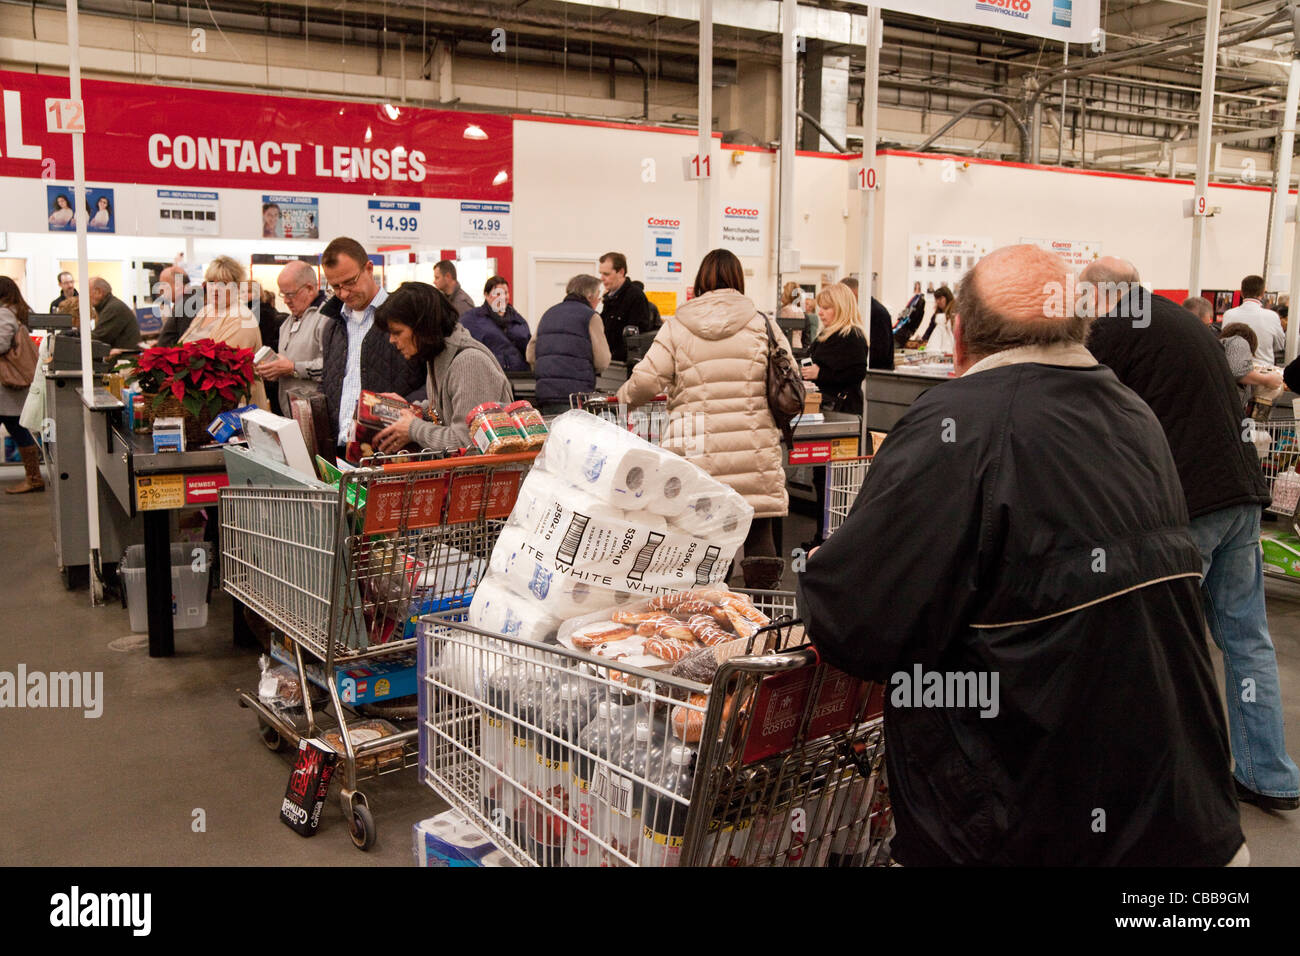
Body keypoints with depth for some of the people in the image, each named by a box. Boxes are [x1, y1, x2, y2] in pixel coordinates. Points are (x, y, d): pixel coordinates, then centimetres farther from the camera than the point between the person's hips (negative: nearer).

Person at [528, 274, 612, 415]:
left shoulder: (548, 314, 19)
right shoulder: (591, 316, 1)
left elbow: (530, 356, 17)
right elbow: (603, 362, -4)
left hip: (543, 392, 6)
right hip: (576, 391, -6)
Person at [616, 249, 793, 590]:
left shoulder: (677, 327, 2)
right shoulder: (762, 325, 5)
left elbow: (646, 381, -3)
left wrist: (624, 395, 17)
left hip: (698, 453, 0)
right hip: (754, 454, 0)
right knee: (759, 534, 7)